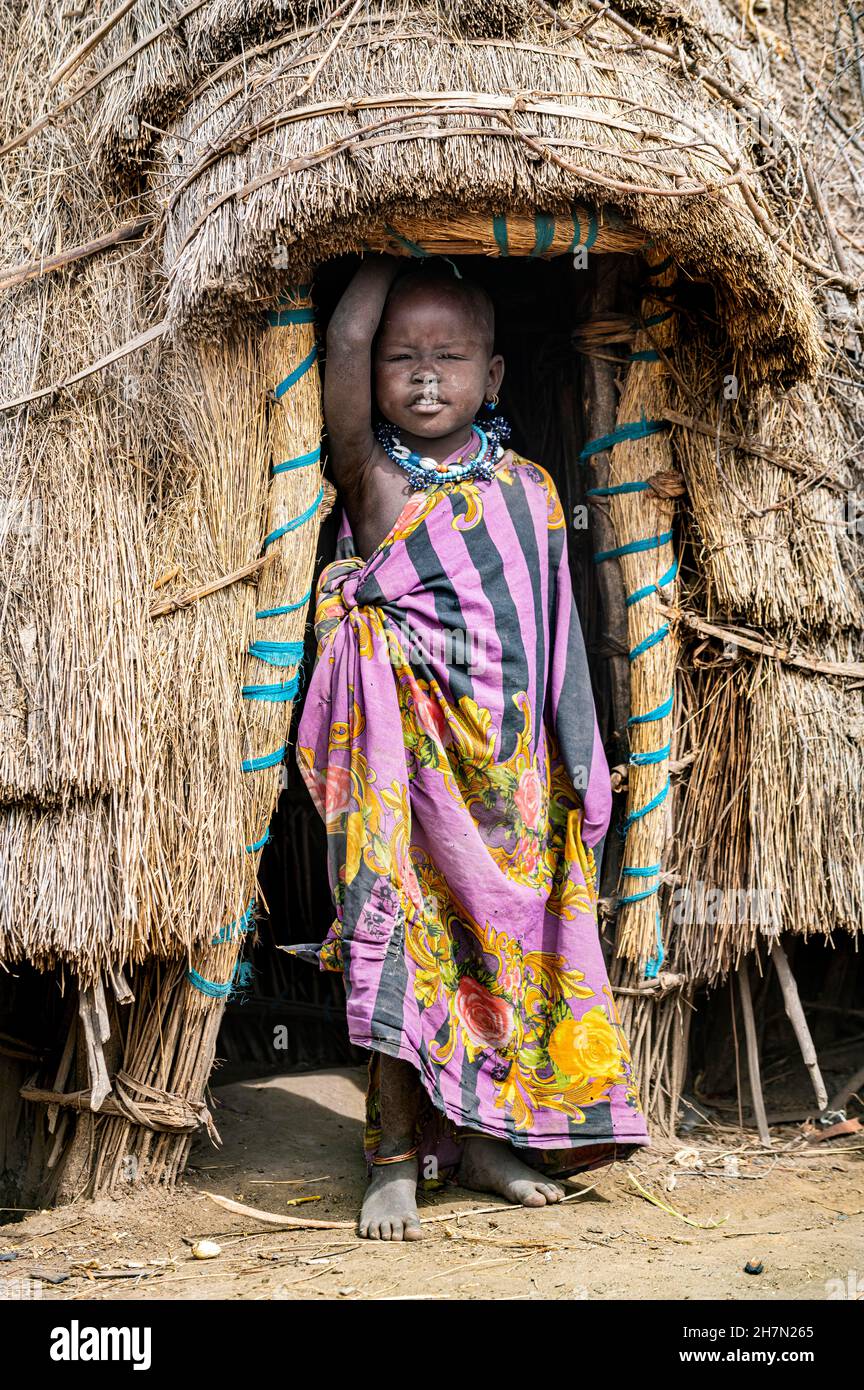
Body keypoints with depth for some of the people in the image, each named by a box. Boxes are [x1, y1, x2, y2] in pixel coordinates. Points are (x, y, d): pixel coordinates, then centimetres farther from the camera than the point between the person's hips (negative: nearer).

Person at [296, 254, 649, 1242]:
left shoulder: (527, 490, 7)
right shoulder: (373, 478, -3)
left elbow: (552, 634, 12)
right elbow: (344, 341, -18)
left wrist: (576, 762, 10)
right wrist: (391, 256, -4)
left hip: (506, 764, 4)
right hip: (406, 753, -4)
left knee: (502, 933, 10)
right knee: (399, 937, -2)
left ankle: (485, 1139, 25)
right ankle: (395, 1155, 10)